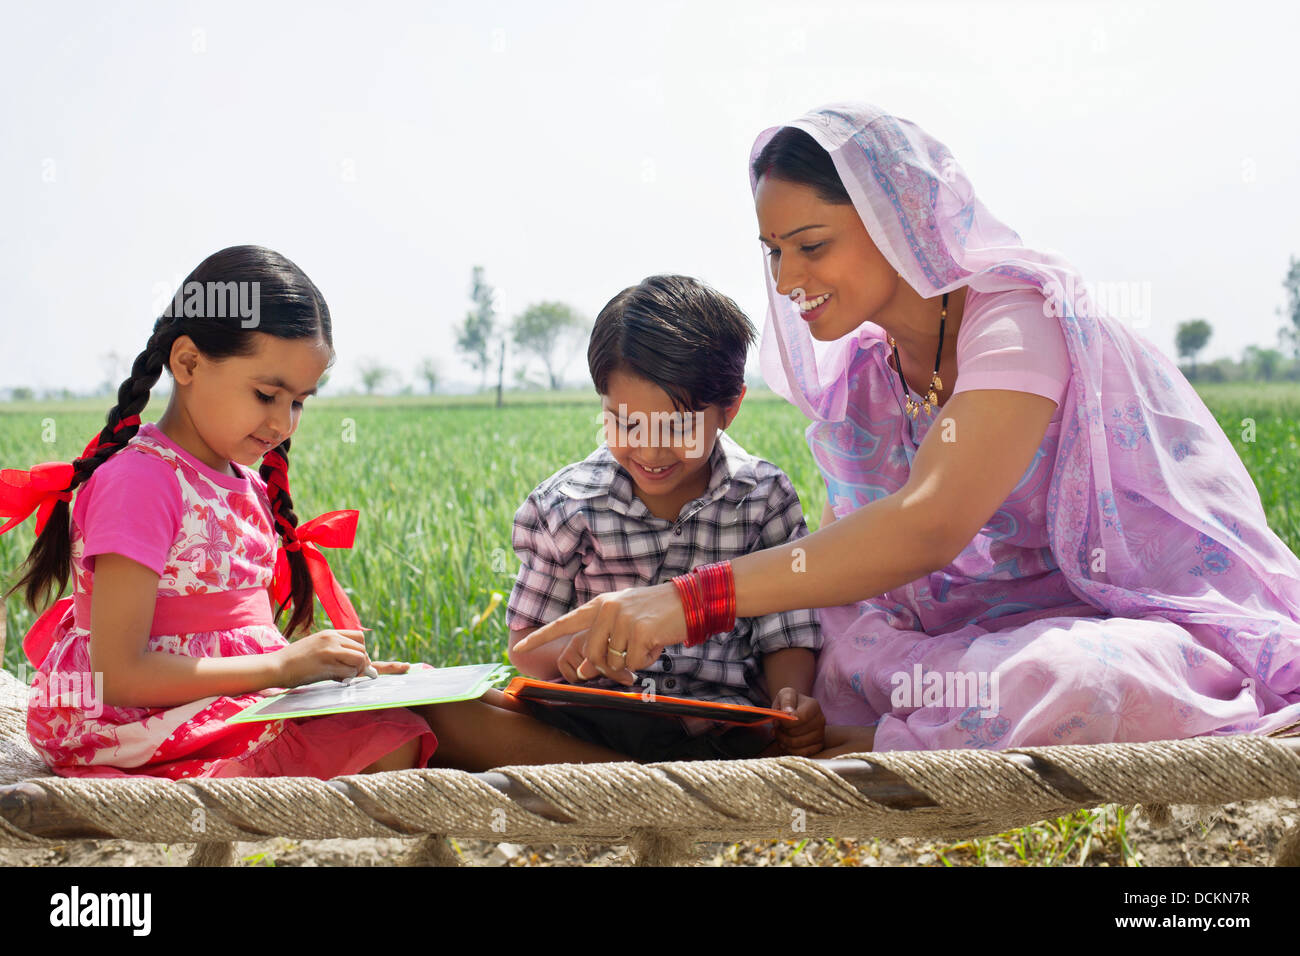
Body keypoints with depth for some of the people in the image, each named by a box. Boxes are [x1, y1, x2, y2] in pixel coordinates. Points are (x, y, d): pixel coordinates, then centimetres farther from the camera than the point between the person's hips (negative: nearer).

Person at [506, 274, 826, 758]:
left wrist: (791, 697, -17)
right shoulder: (566, 505, 3)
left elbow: (786, 637, 6)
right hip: (594, 714, 1)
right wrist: (567, 653, -16)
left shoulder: (764, 497, 3)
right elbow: (526, 641, 9)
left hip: (723, 720, -1)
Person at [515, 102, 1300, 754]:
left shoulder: (1020, 317, -19)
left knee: (1062, 681, -39)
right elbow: (861, 554, 3)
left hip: (1173, 632, -6)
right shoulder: (863, 377, 6)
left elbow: (927, 525, -33)